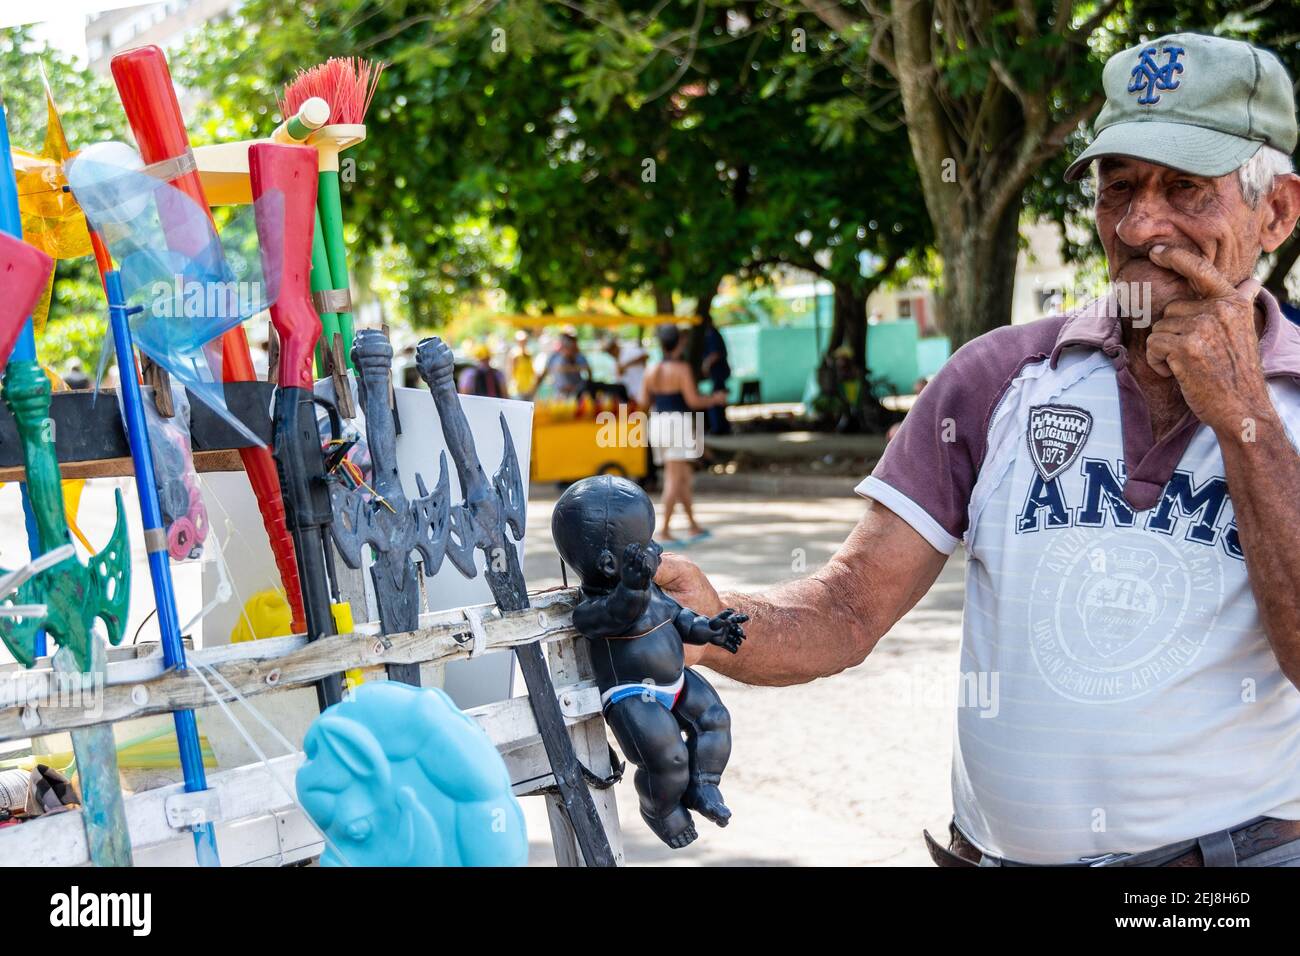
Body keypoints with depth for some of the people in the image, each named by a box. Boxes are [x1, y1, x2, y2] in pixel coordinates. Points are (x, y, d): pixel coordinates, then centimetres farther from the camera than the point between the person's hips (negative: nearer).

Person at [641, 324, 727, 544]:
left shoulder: (651, 370, 7)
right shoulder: (682, 369, -12)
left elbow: (644, 402, 11)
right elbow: (693, 400, -15)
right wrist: (715, 399, 3)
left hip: (658, 423, 7)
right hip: (678, 424, -7)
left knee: (684, 476, 17)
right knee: (674, 479, -5)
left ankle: (693, 526, 23)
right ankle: (664, 531, -9)